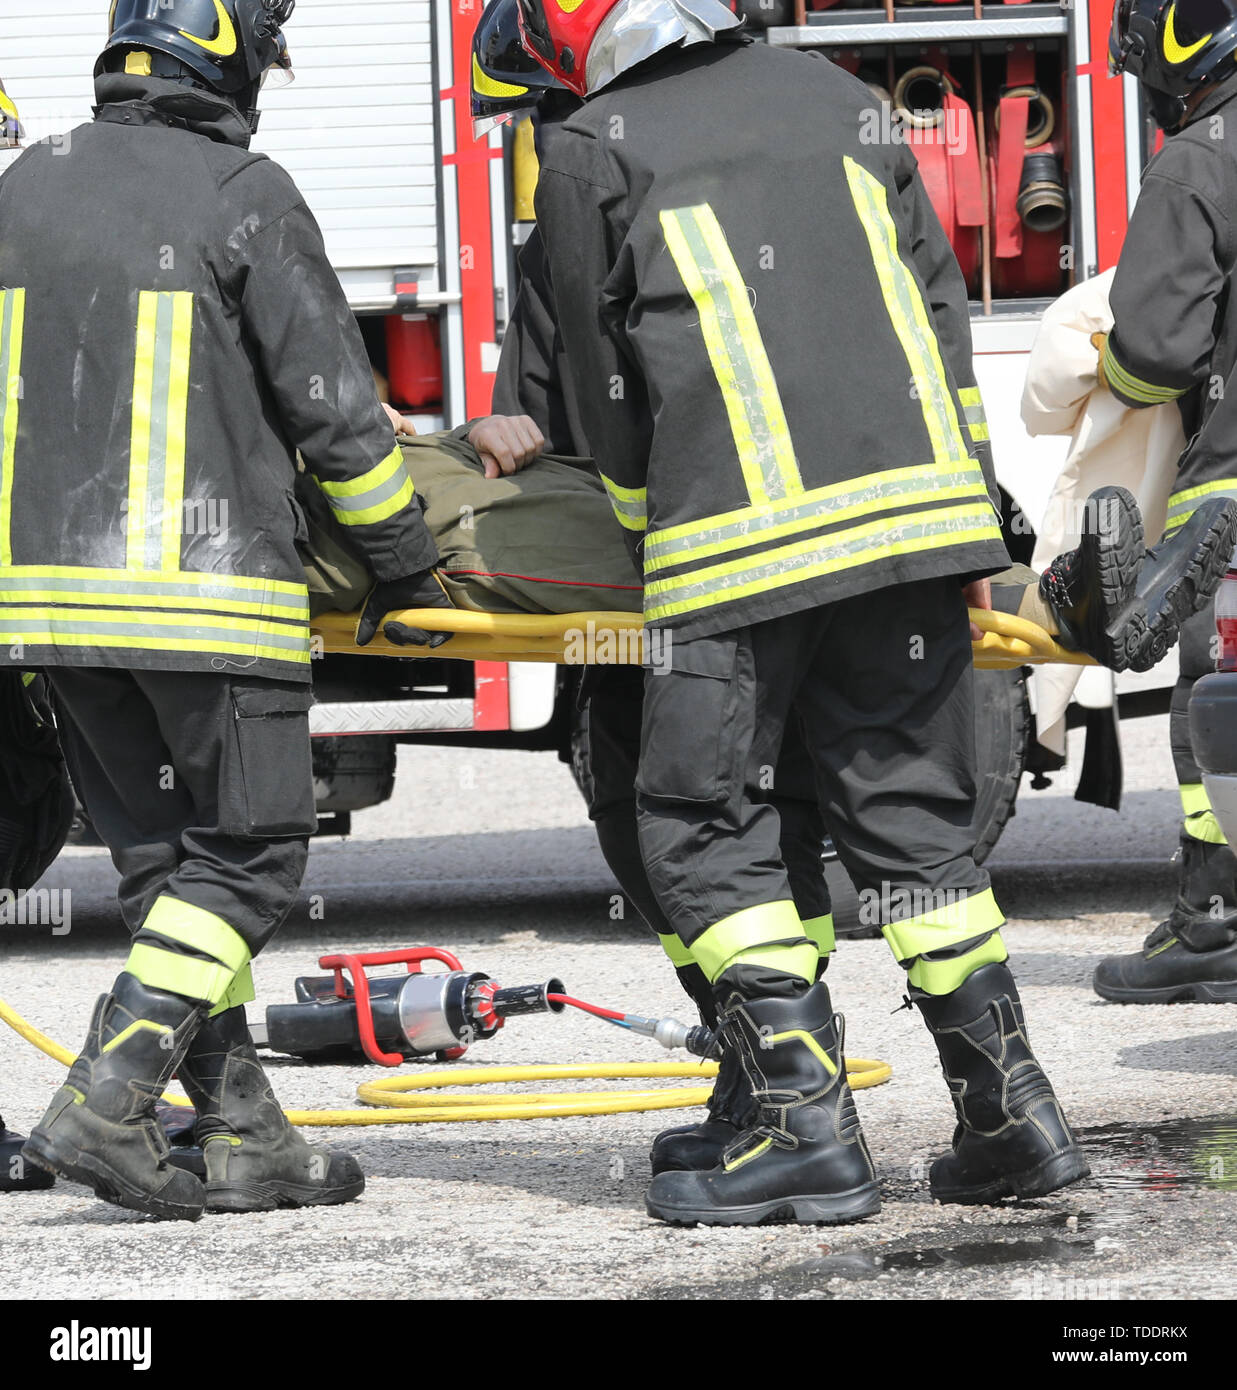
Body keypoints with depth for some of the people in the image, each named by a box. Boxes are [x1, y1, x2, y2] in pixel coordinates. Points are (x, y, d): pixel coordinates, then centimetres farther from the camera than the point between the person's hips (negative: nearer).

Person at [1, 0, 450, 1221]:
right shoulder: (243, 198, -8)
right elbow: (332, 408, -6)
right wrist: (407, 569, 5)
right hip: (203, 586, -6)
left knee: (164, 860, 11)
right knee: (248, 856, 1)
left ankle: (243, 1137, 9)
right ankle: (103, 1106, -10)